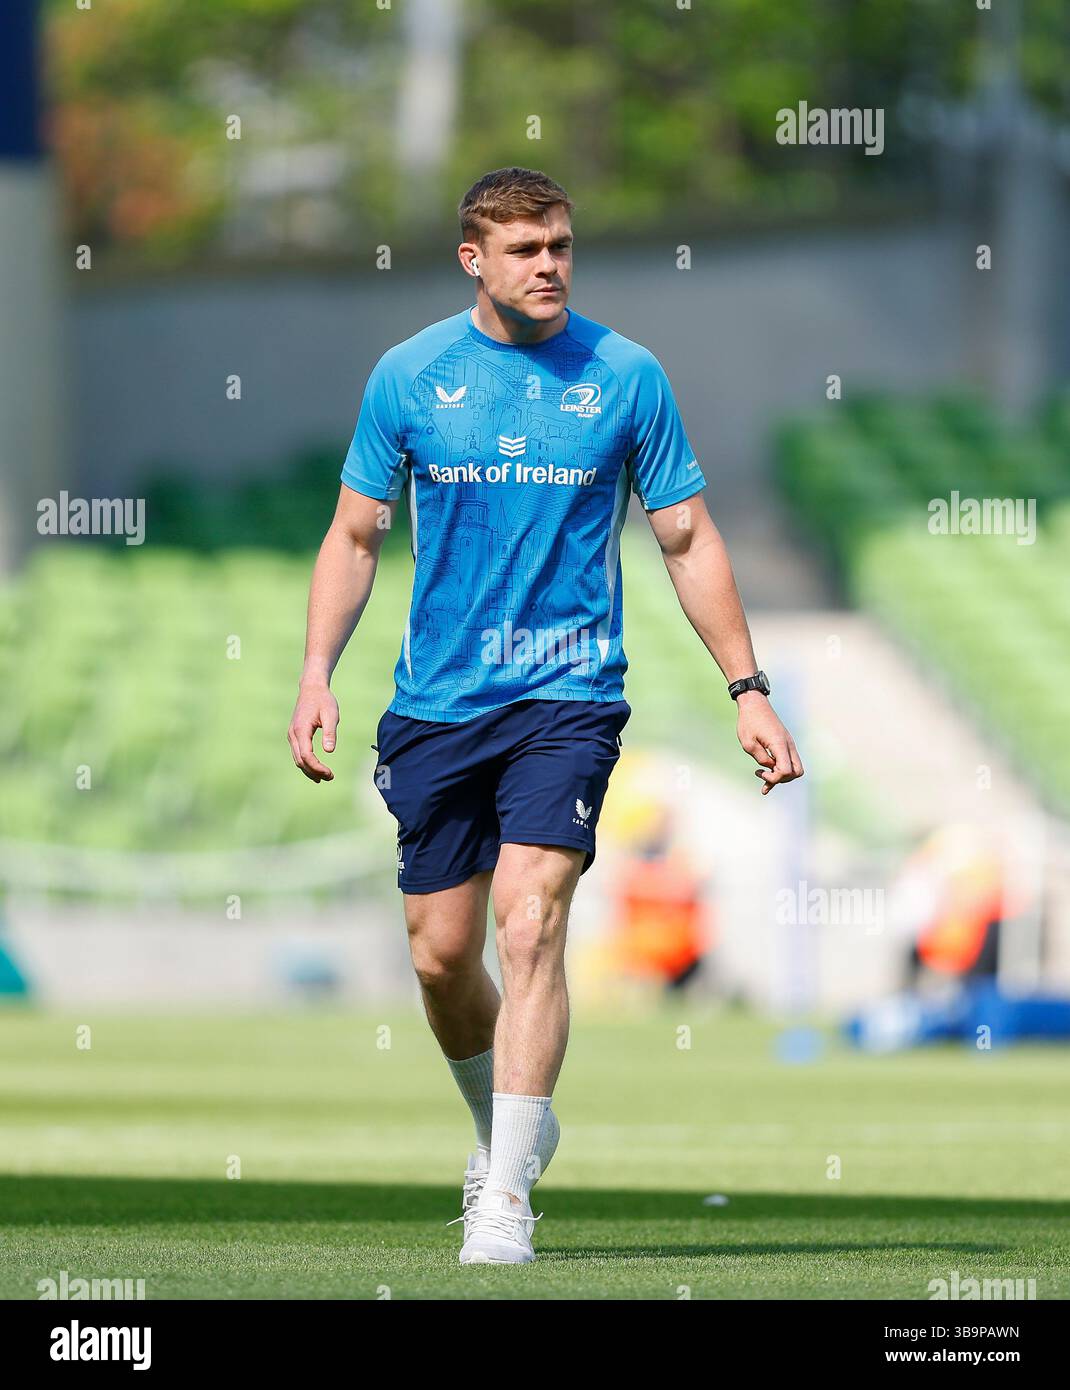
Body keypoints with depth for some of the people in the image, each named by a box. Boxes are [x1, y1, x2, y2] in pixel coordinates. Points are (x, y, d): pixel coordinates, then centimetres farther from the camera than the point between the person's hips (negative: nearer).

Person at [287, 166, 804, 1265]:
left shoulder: (625, 377, 0)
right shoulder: (408, 377, 3)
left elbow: (689, 541, 7)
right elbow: (355, 535, 9)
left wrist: (748, 690, 4)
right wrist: (316, 673, -3)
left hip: (567, 697, -2)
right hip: (434, 707, 2)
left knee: (530, 925, -18)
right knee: (441, 955, 6)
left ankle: (506, 1197, -17)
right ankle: (509, 1127, 34)